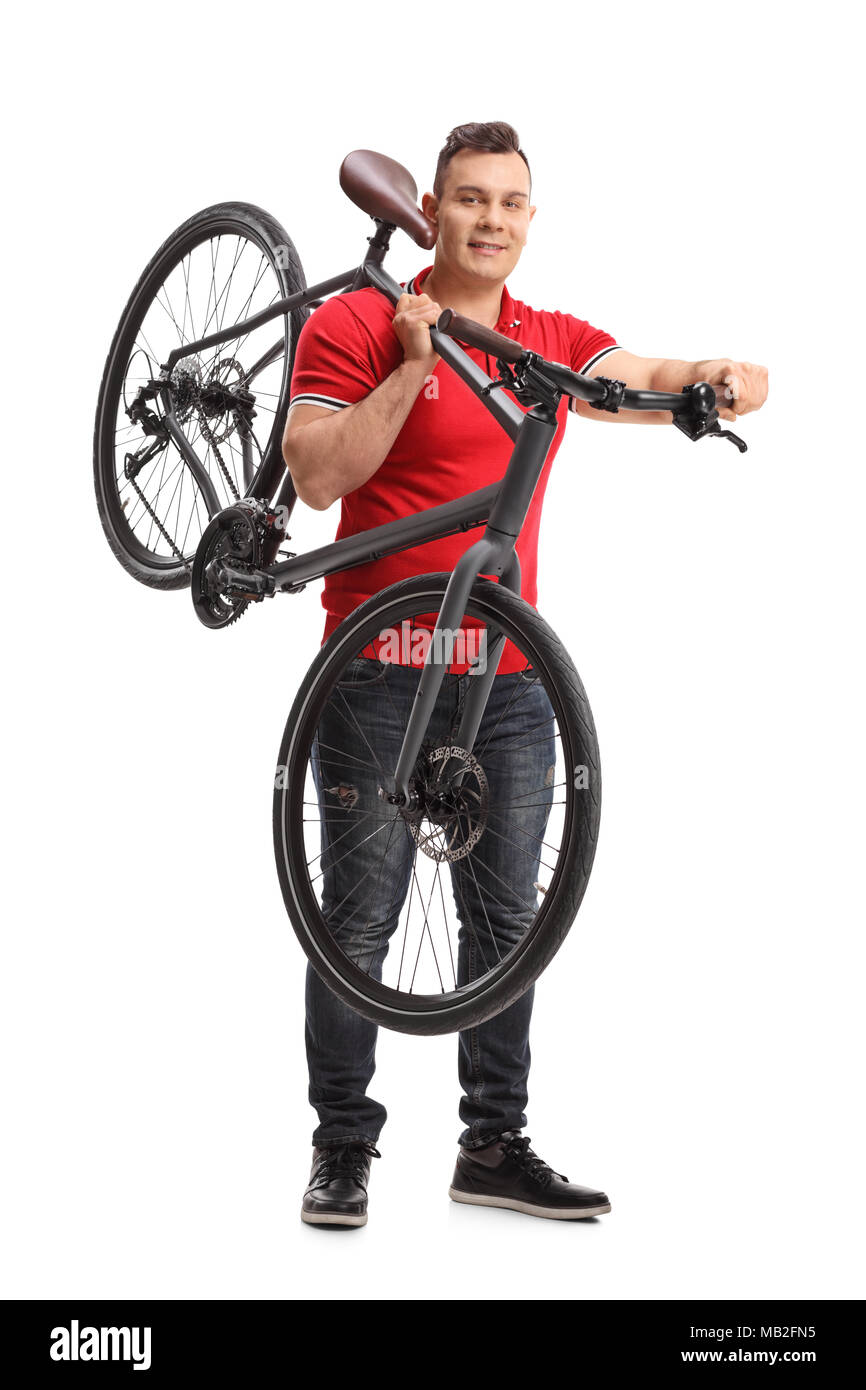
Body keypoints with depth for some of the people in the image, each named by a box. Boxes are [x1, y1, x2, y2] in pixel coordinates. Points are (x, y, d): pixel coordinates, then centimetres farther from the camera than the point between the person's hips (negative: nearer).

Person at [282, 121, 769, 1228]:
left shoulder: (555, 343, 10)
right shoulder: (354, 327, -3)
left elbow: (644, 379, -5)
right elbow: (320, 477, -13)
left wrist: (720, 376, -27)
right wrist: (412, 367, -18)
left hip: (508, 675, 4)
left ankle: (493, 1146, 19)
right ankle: (343, 1146, 15)